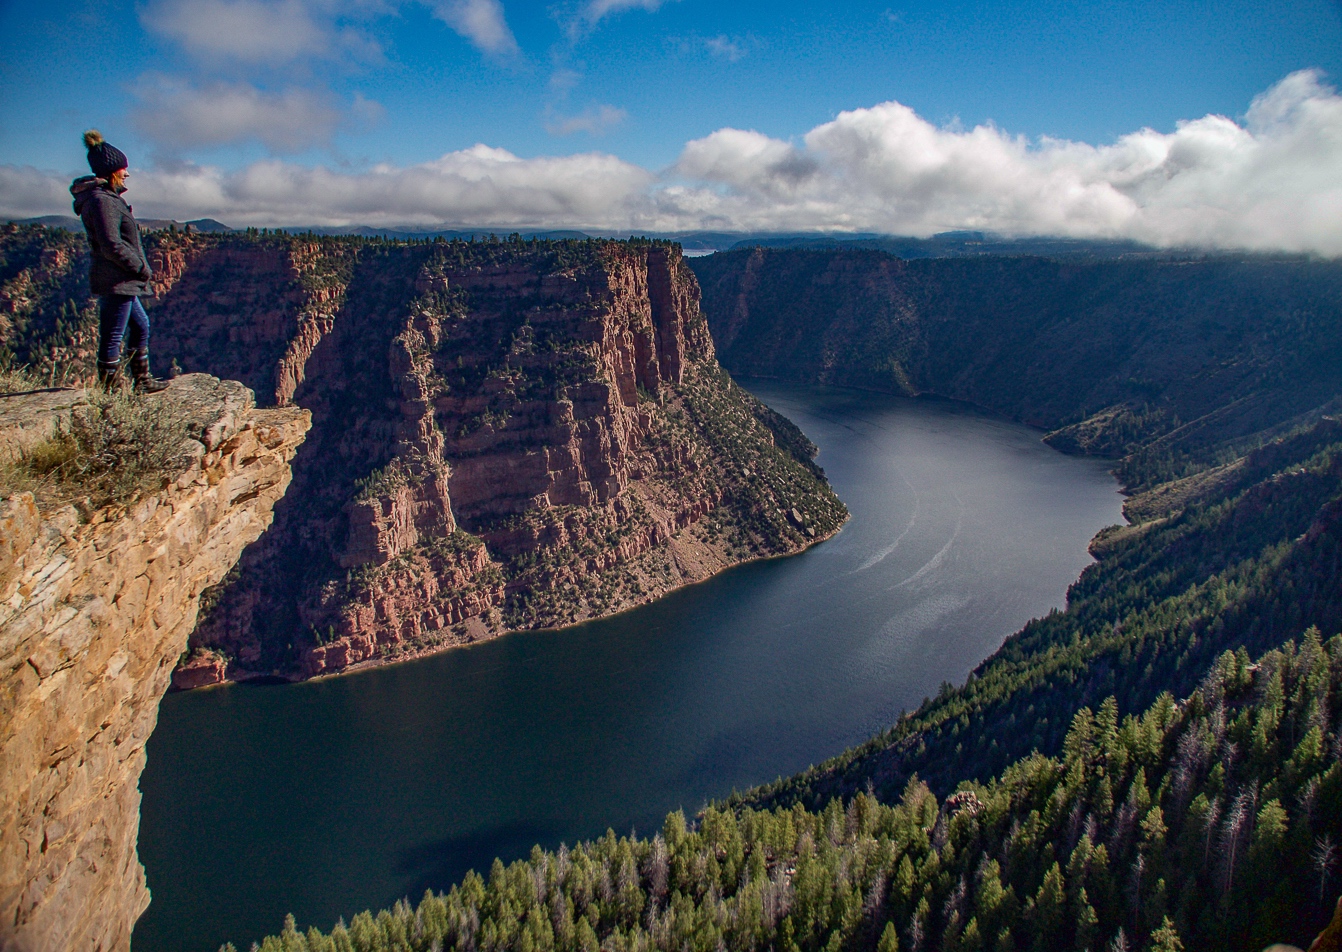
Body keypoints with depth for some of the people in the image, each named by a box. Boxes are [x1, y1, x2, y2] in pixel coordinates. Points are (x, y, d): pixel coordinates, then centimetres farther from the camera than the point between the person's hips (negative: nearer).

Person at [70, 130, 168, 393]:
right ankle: (110, 391, 3)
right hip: (115, 281, -11)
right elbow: (112, 247, -22)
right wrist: (142, 269, -12)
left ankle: (142, 381, 30)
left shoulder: (106, 196, 15)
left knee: (140, 326, 21)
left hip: (122, 281, 11)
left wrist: (141, 269, 10)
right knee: (112, 338, -4)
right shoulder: (102, 200, -16)